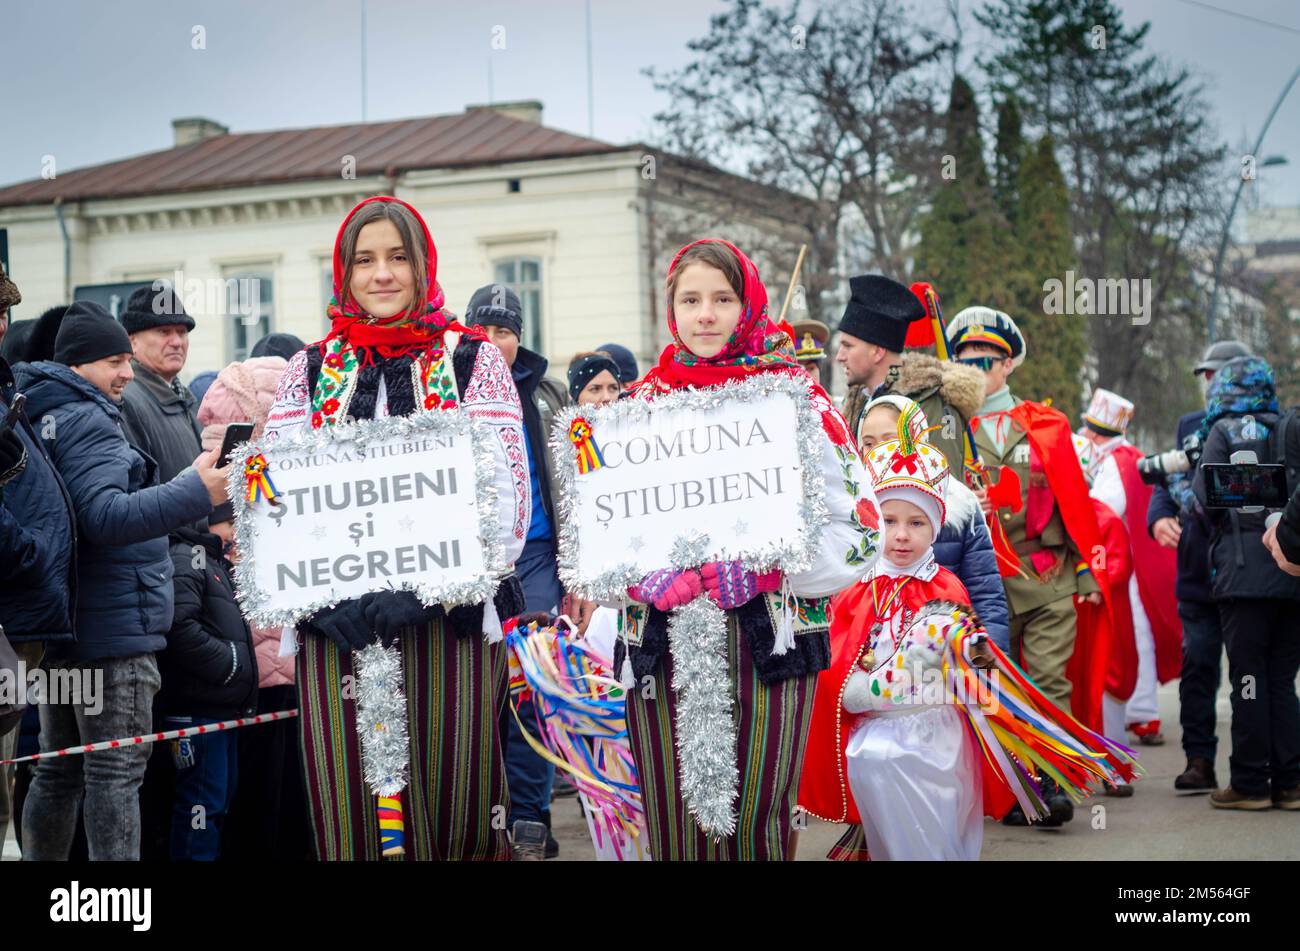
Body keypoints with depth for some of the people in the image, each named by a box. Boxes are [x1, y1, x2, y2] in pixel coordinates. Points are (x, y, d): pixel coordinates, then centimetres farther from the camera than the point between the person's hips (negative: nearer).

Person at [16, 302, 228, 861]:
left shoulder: (45, 415, 16)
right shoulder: (88, 422, -14)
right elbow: (105, 516, -26)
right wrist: (196, 493, -32)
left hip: (61, 626, 10)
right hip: (113, 627, -10)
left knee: (59, 770, 16)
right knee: (116, 772, -8)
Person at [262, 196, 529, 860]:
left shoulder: (473, 361, 7)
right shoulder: (309, 371, 14)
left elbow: (504, 493, -3)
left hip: (451, 614, -1)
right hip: (337, 625, 2)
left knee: (454, 794, 0)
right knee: (348, 801, 0)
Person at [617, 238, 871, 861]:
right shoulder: (640, 406, 11)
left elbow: (856, 539, -1)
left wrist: (762, 569, -15)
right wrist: (647, 574, -9)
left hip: (768, 643, -2)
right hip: (662, 649, 2)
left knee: (757, 826, -3)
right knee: (673, 829, 1)